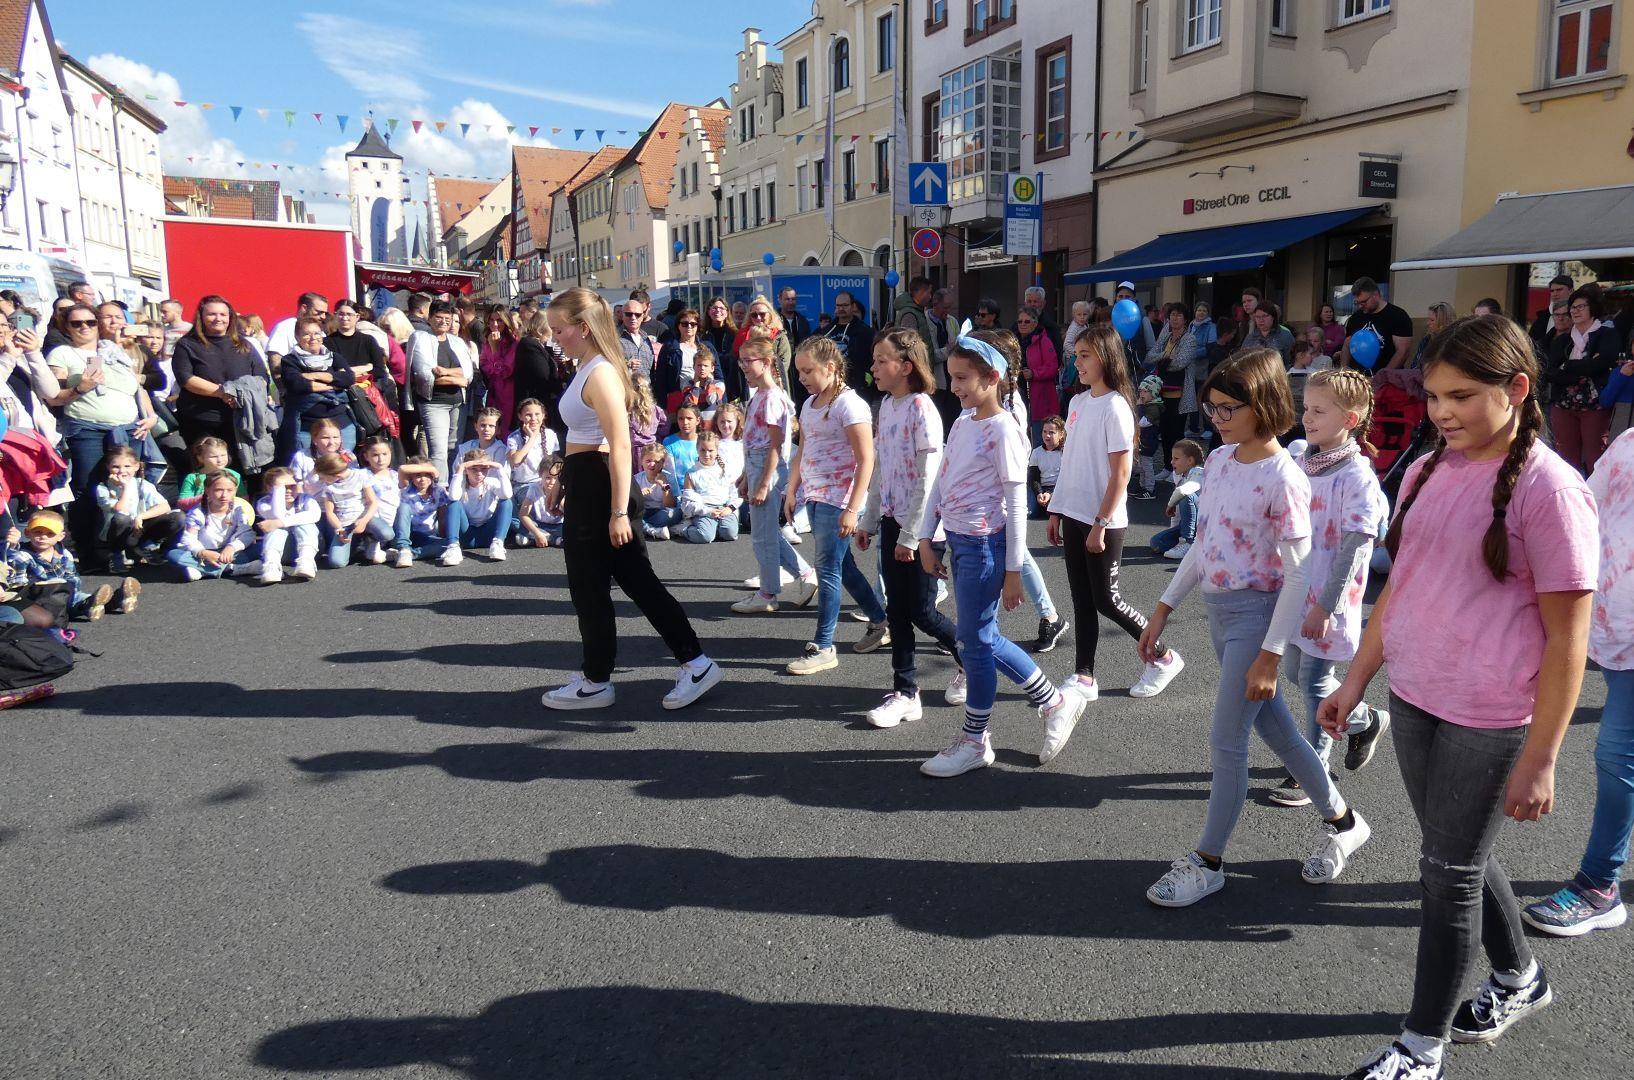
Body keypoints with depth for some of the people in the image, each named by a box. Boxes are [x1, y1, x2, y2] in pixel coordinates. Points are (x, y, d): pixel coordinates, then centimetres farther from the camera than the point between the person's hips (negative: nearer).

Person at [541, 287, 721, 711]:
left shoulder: (599, 375, -17)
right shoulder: (588, 370, 13)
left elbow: (621, 446, -23)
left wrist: (619, 512, -24)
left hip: (595, 485, -10)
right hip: (588, 485, 10)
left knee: (589, 586, 4)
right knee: (639, 580, 10)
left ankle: (595, 682, 20)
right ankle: (695, 663, 14)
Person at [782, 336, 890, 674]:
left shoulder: (849, 404, -13)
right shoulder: (809, 404, 12)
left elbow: (866, 460, -18)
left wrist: (852, 510, -22)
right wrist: (791, 492, 18)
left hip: (839, 501, -8)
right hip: (815, 498, 9)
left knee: (828, 570, -5)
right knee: (843, 566, 15)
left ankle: (823, 647, 3)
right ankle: (881, 622, 30)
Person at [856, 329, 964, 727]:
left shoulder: (922, 410, -15)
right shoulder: (886, 405, 9)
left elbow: (927, 480, -18)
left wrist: (910, 536, -18)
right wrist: (868, 521, 16)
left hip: (918, 528, -7)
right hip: (891, 522, 8)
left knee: (922, 612, 0)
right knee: (897, 610, 8)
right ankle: (905, 693, 15)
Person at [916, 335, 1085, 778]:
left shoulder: (1003, 430, -13)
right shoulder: (961, 424, 11)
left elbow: (1016, 505, -14)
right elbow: (939, 483, 15)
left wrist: (1013, 571, -15)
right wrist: (926, 538, 11)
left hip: (984, 545, -9)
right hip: (958, 542, 9)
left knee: (975, 641, 1)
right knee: (986, 639, 15)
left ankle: (974, 741, 16)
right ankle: (1056, 703, 31)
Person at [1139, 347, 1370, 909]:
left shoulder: (1283, 478, -18)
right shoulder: (1219, 460, 5)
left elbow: (1298, 575, -18)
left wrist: (1271, 652, -19)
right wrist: (1163, 609, 12)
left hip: (1255, 612, -8)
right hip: (1219, 609, 8)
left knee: (1226, 740, -1)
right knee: (1274, 728, 18)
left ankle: (1208, 861, 14)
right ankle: (1341, 820, 38)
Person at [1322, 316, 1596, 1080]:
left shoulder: (1547, 488, -16)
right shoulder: (1428, 472, 4)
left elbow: (1567, 637, -14)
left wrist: (1540, 760, -13)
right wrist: (1355, 682, 11)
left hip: (1490, 721, -6)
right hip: (1413, 701, 6)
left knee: (1449, 872, 5)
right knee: (1462, 855, 21)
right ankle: (1518, 978, 47)